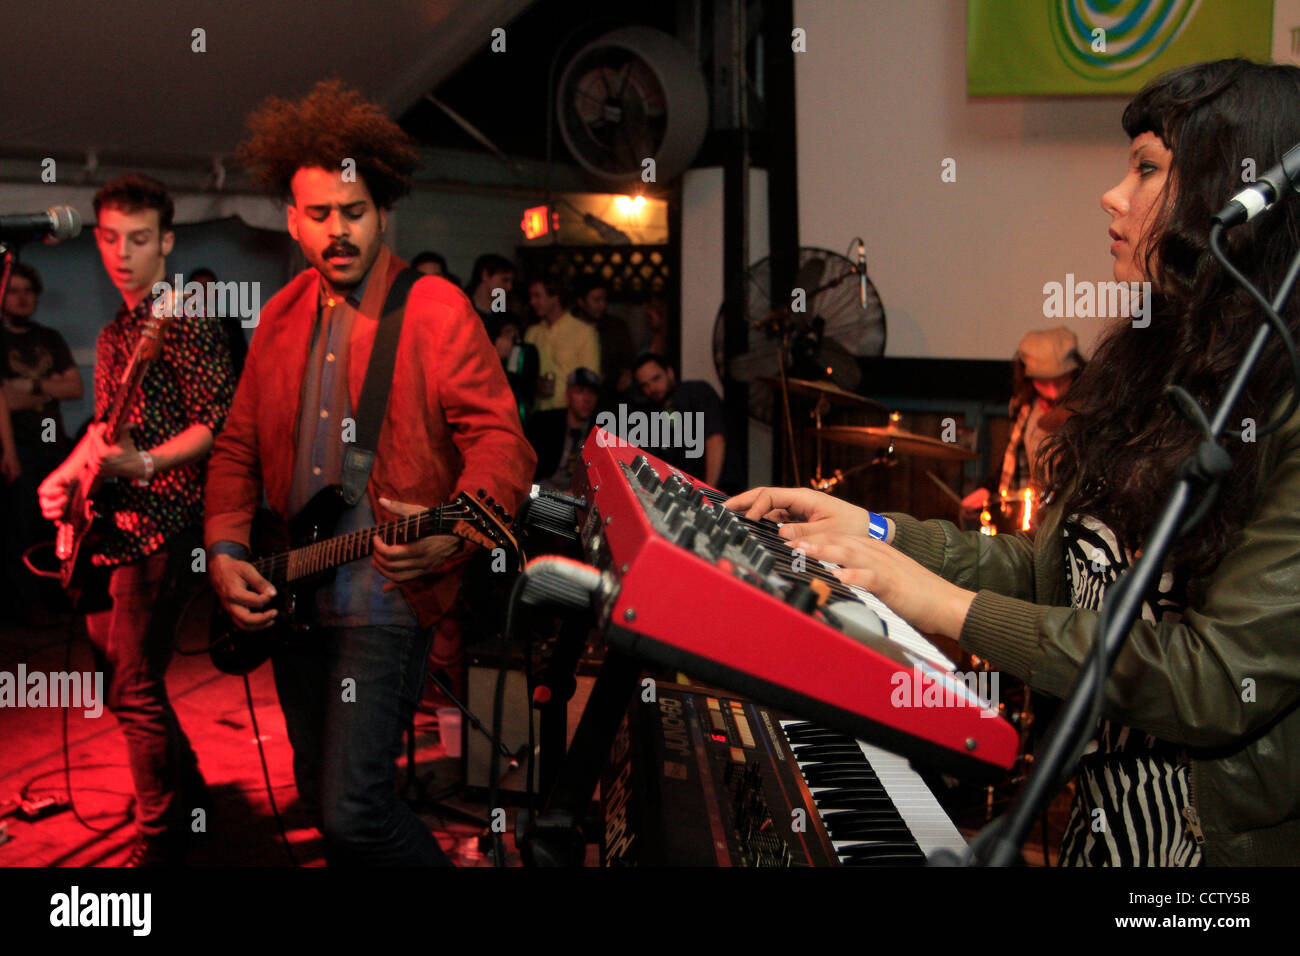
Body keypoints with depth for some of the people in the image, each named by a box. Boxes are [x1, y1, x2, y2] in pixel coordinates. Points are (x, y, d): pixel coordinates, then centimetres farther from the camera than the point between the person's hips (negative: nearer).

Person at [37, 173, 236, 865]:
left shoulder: (186, 320, -10)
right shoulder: (114, 333, 18)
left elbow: (217, 422, -16)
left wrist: (144, 463, -27)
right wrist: (62, 476, 10)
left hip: (160, 527, -10)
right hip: (112, 525, 10)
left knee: (134, 689, -10)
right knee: (118, 670, 17)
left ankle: (160, 845, 2)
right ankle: (186, 791, 34)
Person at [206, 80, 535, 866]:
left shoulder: (436, 309, -9)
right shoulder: (282, 317, 10)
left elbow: (501, 441, -15)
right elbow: (239, 447, 15)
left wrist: (452, 532, -32)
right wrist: (227, 551, 1)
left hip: (387, 599, -7)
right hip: (288, 599, 7)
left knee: (354, 812, -13)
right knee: (320, 794, 17)